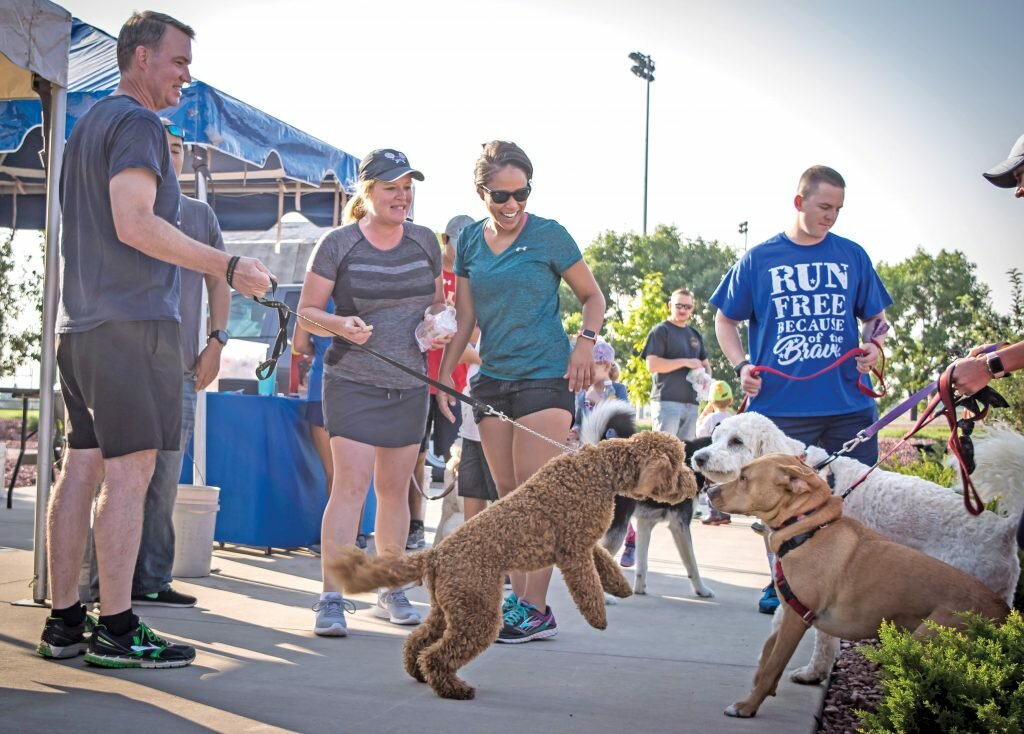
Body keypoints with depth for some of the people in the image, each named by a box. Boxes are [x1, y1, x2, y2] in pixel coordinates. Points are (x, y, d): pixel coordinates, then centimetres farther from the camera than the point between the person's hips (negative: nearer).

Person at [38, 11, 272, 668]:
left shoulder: (88, 124, 23)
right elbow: (136, 225, -19)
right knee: (129, 472, -9)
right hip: (132, 321, -10)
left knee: (82, 467, 8)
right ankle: (116, 631, -9)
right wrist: (229, 267, -16)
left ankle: (65, 621, 10)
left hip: (80, 321, 10)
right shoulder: (137, 124, -7)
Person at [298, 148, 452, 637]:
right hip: (353, 382, -4)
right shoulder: (337, 244, -4)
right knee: (351, 484, -14)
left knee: (395, 488, 9)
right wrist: (340, 325, -20)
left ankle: (390, 591, 21)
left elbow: (437, 300, 20)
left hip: (409, 385, 4)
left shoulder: (424, 241, 8)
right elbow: (306, 311, 0)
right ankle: (331, 599, -12)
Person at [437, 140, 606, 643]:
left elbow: (592, 296, 4)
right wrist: (445, 374, 4)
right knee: (507, 495, 6)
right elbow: (464, 319, 12)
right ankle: (517, 597, 13)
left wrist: (586, 342, -13)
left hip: (544, 375, -5)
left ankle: (536, 610, -7)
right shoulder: (470, 242, 8)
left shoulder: (548, 235, -4)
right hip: (492, 377, 5)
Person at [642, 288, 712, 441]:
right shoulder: (661, 331, -1)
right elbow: (652, 365, -11)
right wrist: (685, 362, -14)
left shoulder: (695, 335, 19)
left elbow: (705, 364, 27)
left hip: (691, 403, 7)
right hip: (667, 401, -7)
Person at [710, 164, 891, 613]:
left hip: (849, 404, 1)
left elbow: (875, 317, 18)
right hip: (781, 404, -1)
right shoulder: (759, 259, 5)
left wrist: (873, 345, -4)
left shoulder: (851, 256, 10)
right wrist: (741, 366, -3)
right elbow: (725, 320, 13)